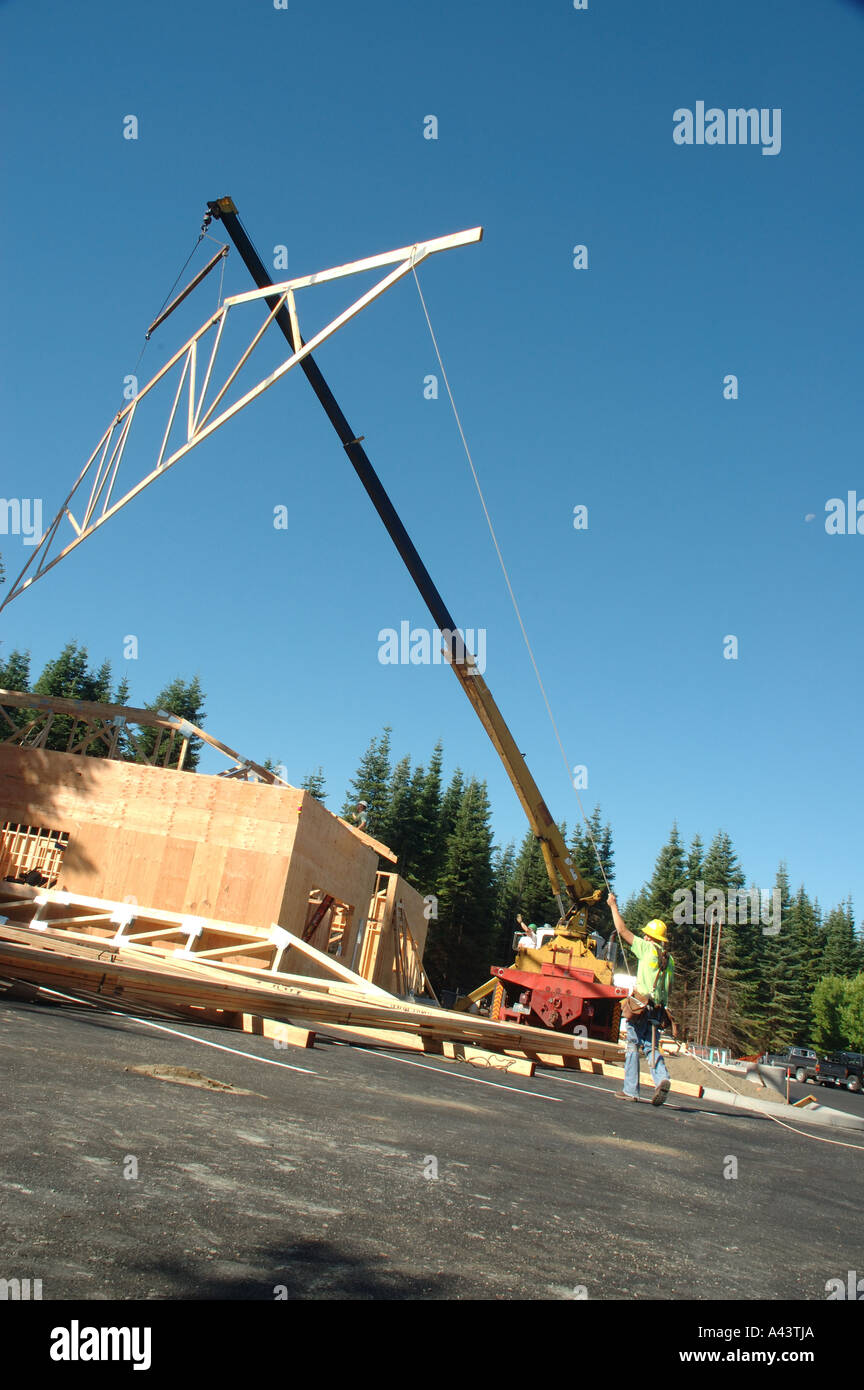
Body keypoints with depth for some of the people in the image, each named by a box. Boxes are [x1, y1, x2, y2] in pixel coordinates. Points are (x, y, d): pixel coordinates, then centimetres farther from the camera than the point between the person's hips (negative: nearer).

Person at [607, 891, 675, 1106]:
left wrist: (614, 906, 10)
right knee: (651, 1046, 12)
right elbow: (669, 988, 15)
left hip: (641, 1006, -6)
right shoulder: (669, 959, 13)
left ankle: (631, 1090, 4)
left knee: (633, 1046, 2)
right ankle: (662, 1078, -12)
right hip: (658, 1009, 6)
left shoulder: (647, 948, -4)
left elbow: (622, 930, 1)